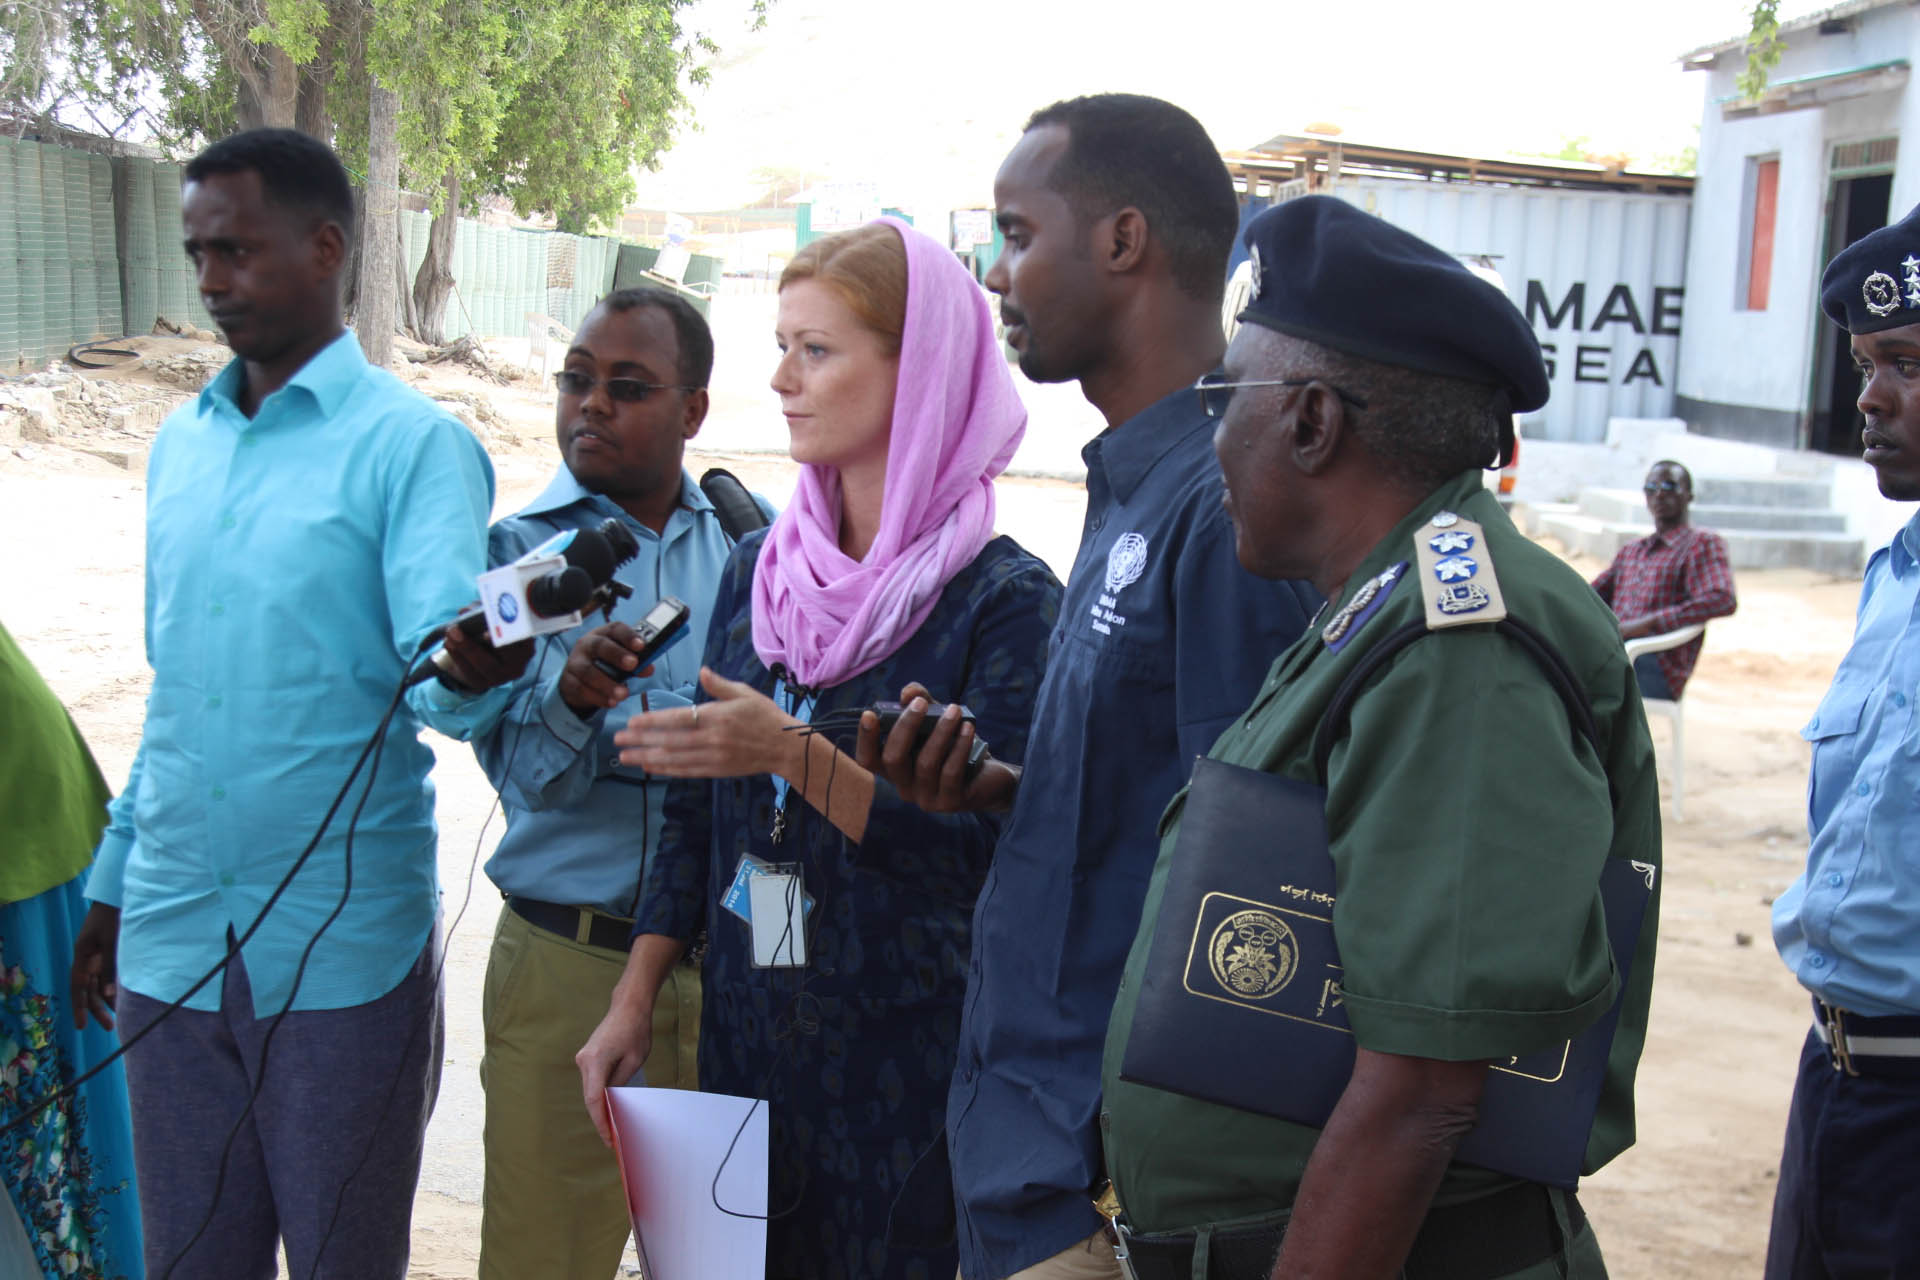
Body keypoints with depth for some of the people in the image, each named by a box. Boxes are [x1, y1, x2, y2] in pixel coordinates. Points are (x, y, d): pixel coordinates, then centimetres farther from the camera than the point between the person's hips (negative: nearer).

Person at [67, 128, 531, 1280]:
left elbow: (441, 679, -21)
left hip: (344, 953, -5)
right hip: (171, 943, 6)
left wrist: (475, 666, -44)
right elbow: (175, 690, 16)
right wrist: (111, 883, 16)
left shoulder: (412, 442, -9)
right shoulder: (182, 443, 10)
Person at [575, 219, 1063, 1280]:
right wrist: (632, 1002, 9)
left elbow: (982, 847, -17)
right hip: (745, 1032, 5)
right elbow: (698, 808, 11)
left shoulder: (1003, 598, -10)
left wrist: (797, 754, -27)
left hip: (908, 1059, -5)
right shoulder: (757, 568, 7)